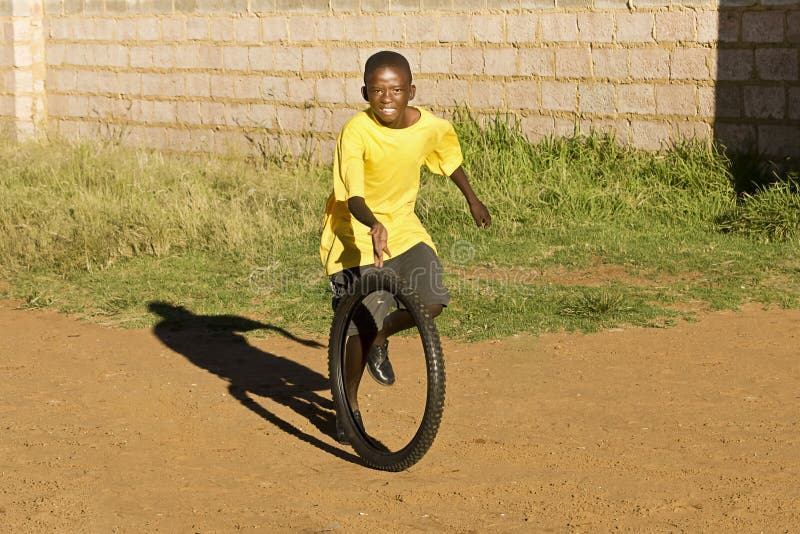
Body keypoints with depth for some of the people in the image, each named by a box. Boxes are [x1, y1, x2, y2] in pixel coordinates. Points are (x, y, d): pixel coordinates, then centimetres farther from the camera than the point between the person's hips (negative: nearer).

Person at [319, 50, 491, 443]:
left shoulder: (432, 127, -10)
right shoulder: (356, 133, -24)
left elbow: (449, 160, 14)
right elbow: (352, 198, -33)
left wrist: (472, 199, 28)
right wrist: (374, 224, -54)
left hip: (403, 228, 4)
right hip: (356, 235, -4)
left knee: (432, 302, -15)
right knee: (362, 328, -9)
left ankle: (380, 338, 17)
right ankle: (348, 407, 16)